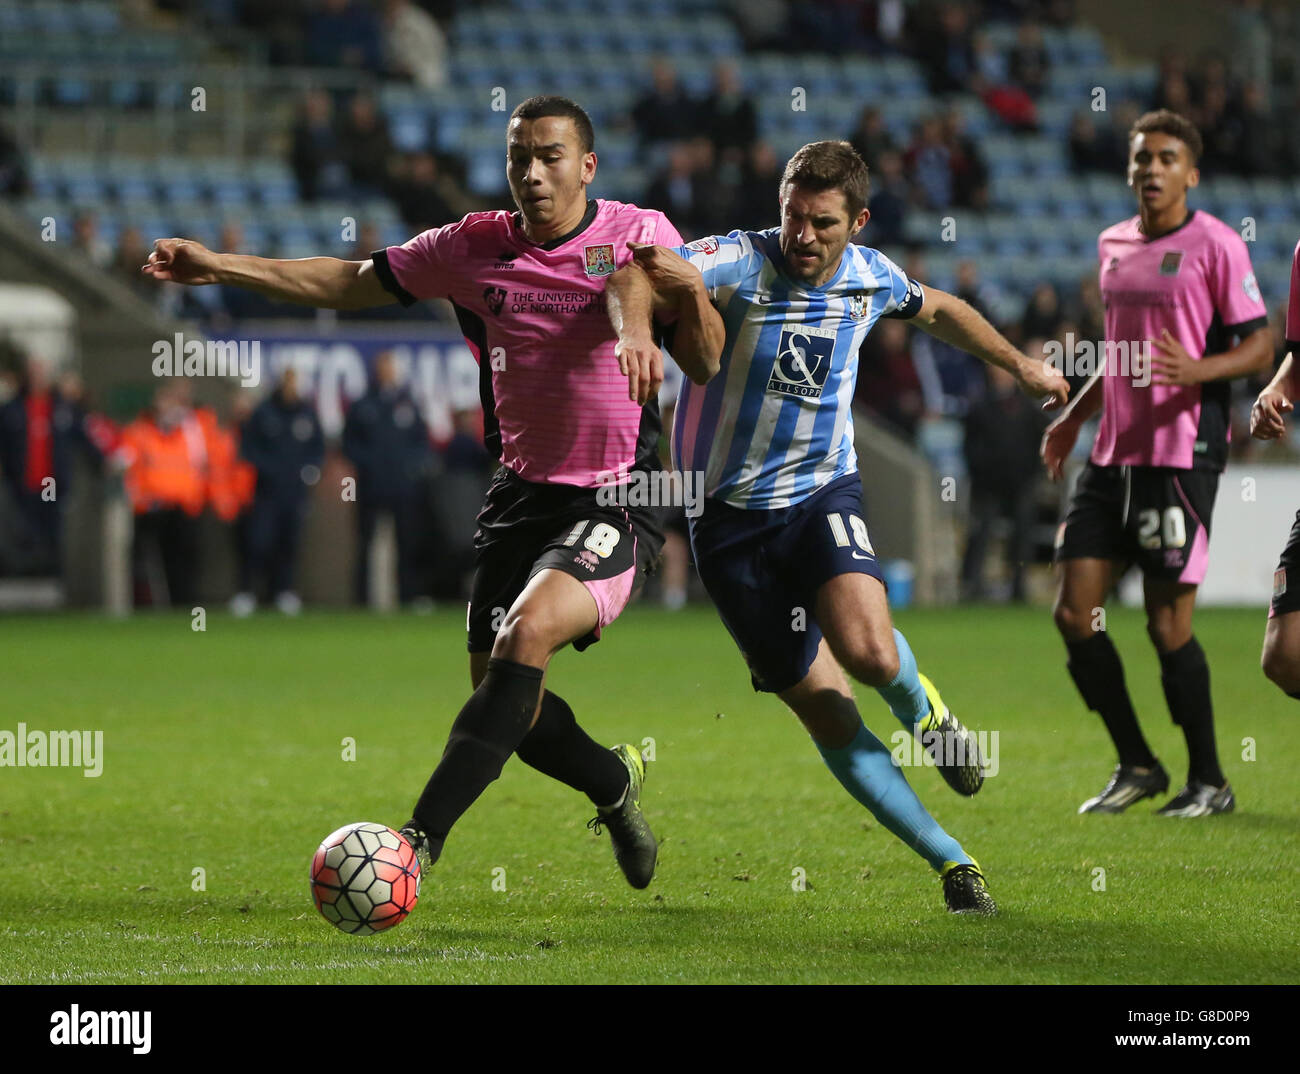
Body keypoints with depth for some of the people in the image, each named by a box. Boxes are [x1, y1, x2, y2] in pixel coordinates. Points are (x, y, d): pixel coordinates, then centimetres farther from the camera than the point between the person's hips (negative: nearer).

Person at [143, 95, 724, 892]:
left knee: (526, 635, -28)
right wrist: (220, 267, 6)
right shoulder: (475, 248, 3)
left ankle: (423, 835, -30)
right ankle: (616, 783, 36)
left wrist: (683, 292, -27)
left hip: (616, 502, -5)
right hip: (522, 491, 5)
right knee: (501, 690, 5)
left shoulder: (638, 234, -6)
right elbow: (350, 284, 12)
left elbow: (706, 365, -7)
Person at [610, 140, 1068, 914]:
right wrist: (636, 324, -58)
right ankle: (952, 863, 8)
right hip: (732, 516, -1)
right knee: (824, 711, -4)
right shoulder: (742, 263, -16)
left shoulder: (871, 278, -2)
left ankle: (924, 712, 9)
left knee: (870, 653, -28)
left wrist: (1020, 364, 30)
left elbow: (938, 309, 23)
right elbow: (642, 272, -36)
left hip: (824, 493, 1)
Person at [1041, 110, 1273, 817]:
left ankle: (1208, 781, 8)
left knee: (1167, 624, -6)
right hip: (1113, 454, 7)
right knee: (1074, 613, 1)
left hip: (1181, 456, -7)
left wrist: (1197, 369, -25)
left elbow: (1259, 347, -8)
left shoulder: (1214, 245, -6)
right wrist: (1075, 416, 24)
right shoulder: (1114, 245, 15)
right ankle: (1137, 766, 15)